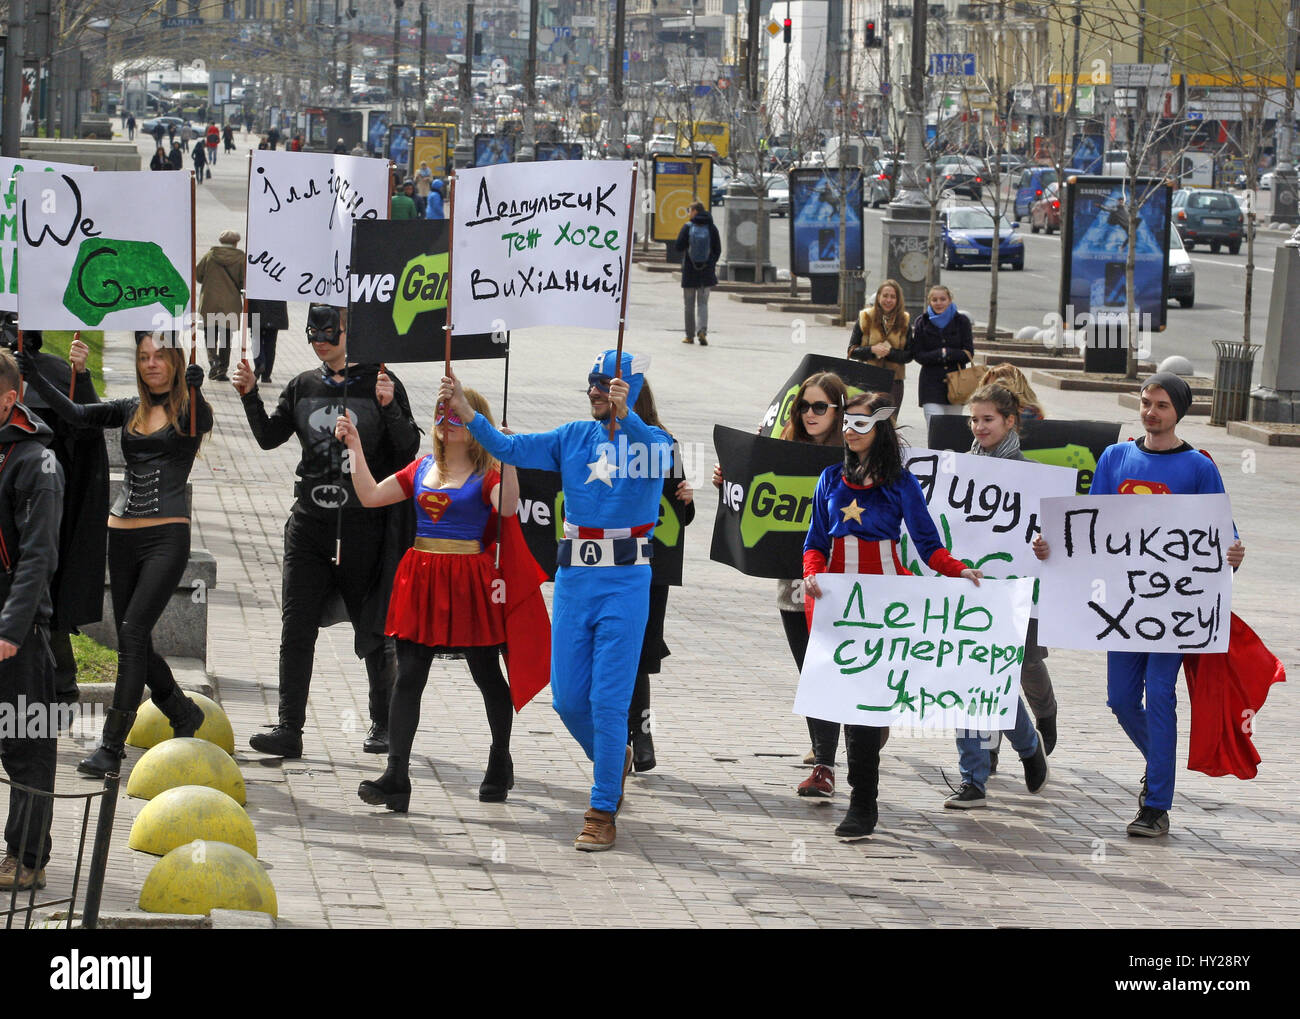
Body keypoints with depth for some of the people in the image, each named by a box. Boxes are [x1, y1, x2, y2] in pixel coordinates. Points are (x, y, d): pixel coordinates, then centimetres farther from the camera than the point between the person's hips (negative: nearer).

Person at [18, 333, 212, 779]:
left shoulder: (189, 409, -1)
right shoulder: (130, 410, 12)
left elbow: (202, 423, -24)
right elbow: (77, 415, 0)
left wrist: (195, 390, -46)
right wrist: (36, 379, -14)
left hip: (167, 537, -6)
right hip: (122, 536, 6)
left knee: (133, 631, -16)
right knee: (134, 641, 10)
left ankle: (112, 747, -17)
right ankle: (184, 713, 33)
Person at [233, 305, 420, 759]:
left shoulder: (380, 384, -3)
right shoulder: (303, 387, 10)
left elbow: (409, 450, -7)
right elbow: (269, 437, 11)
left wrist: (390, 408, -23)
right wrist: (250, 396, -3)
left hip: (364, 525, -3)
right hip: (310, 523, 3)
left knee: (373, 629, 7)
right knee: (296, 628, -5)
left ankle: (383, 723, 21)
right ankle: (289, 728, -6)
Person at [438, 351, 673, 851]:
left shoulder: (651, 439, -3)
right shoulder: (573, 437, 9)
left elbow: (654, 454, -28)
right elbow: (511, 449, -1)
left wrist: (623, 415, -47)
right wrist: (466, 413, -16)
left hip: (624, 583, -5)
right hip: (574, 577, 5)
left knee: (608, 701, -8)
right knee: (567, 700, 8)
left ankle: (603, 812, 1)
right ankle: (613, 760, 36)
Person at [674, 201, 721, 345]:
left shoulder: (687, 228, -9)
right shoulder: (711, 228, -1)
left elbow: (678, 247, -11)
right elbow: (718, 250, 1)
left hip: (689, 271, -2)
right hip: (706, 272, 2)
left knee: (690, 304, 9)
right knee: (703, 303, 6)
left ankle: (690, 335, 12)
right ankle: (702, 331, -15)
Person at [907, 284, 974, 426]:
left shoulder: (961, 321, 5)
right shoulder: (921, 322, 4)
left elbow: (969, 354, 0)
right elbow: (917, 355, -1)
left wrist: (946, 353, -11)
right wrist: (940, 354, -12)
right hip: (931, 384, -1)